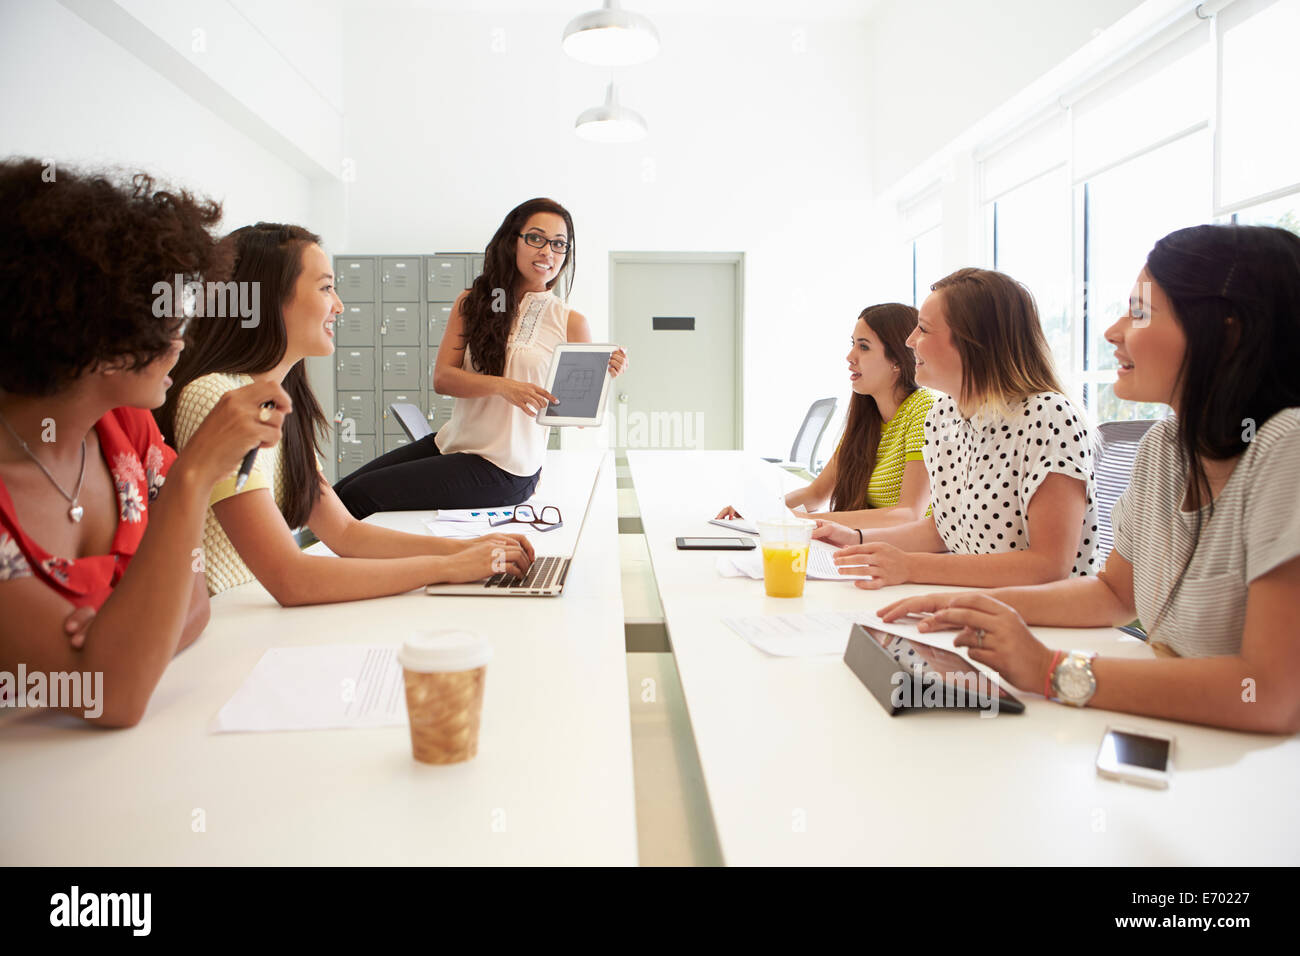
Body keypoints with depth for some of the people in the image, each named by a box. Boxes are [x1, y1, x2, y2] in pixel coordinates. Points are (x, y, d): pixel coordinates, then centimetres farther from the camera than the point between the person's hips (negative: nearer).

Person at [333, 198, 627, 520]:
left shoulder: (571, 323, -2)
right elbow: (441, 378, -4)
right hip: (450, 442, 5)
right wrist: (503, 386, -21)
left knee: (359, 496, -13)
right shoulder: (473, 302, 7)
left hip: (505, 468, -4)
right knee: (341, 491, -3)